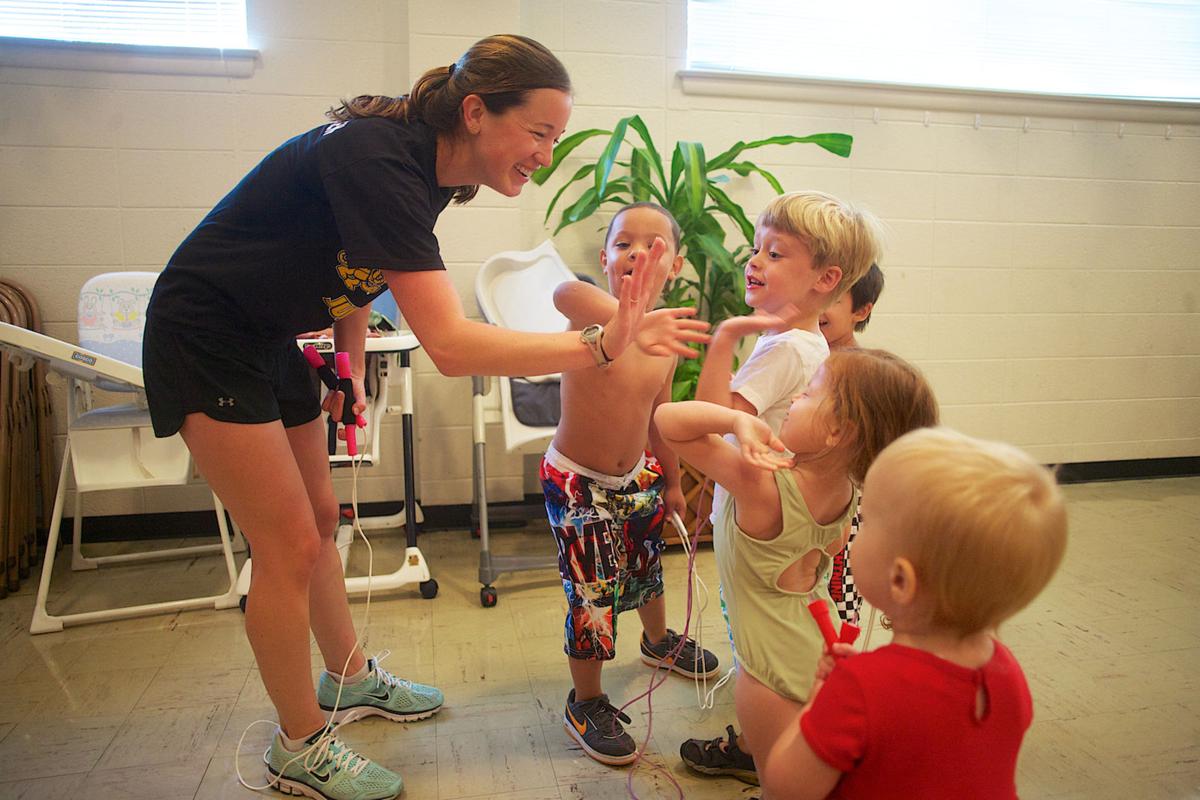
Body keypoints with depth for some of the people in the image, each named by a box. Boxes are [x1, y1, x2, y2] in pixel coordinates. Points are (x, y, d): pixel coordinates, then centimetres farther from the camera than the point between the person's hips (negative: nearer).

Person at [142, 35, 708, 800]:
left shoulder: (427, 163, -4)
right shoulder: (375, 159, -31)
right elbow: (450, 344, -39)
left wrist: (351, 366, 1)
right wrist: (601, 346, -39)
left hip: (268, 337, 8)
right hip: (205, 336, -8)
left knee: (319, 518, 16)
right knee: (290, 547, -3)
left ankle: (350, 677, 37)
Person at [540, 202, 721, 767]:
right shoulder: (590, 317, -24)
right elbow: (564, 292, -51)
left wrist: (672, 482, 19)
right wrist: (626, 315, -72)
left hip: (638, 477, 6)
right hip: (577, 484, -6)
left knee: (646, 569, 27)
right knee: (593, 598, 1)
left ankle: (658, 641, 60)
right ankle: (586, 703, 29)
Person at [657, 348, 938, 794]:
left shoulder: (759, 481, -32)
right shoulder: (846, 489, -10)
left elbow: (668, 420, -31)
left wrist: (737, 420, -44)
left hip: (775, 667, -6)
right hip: (821, 649, 7)